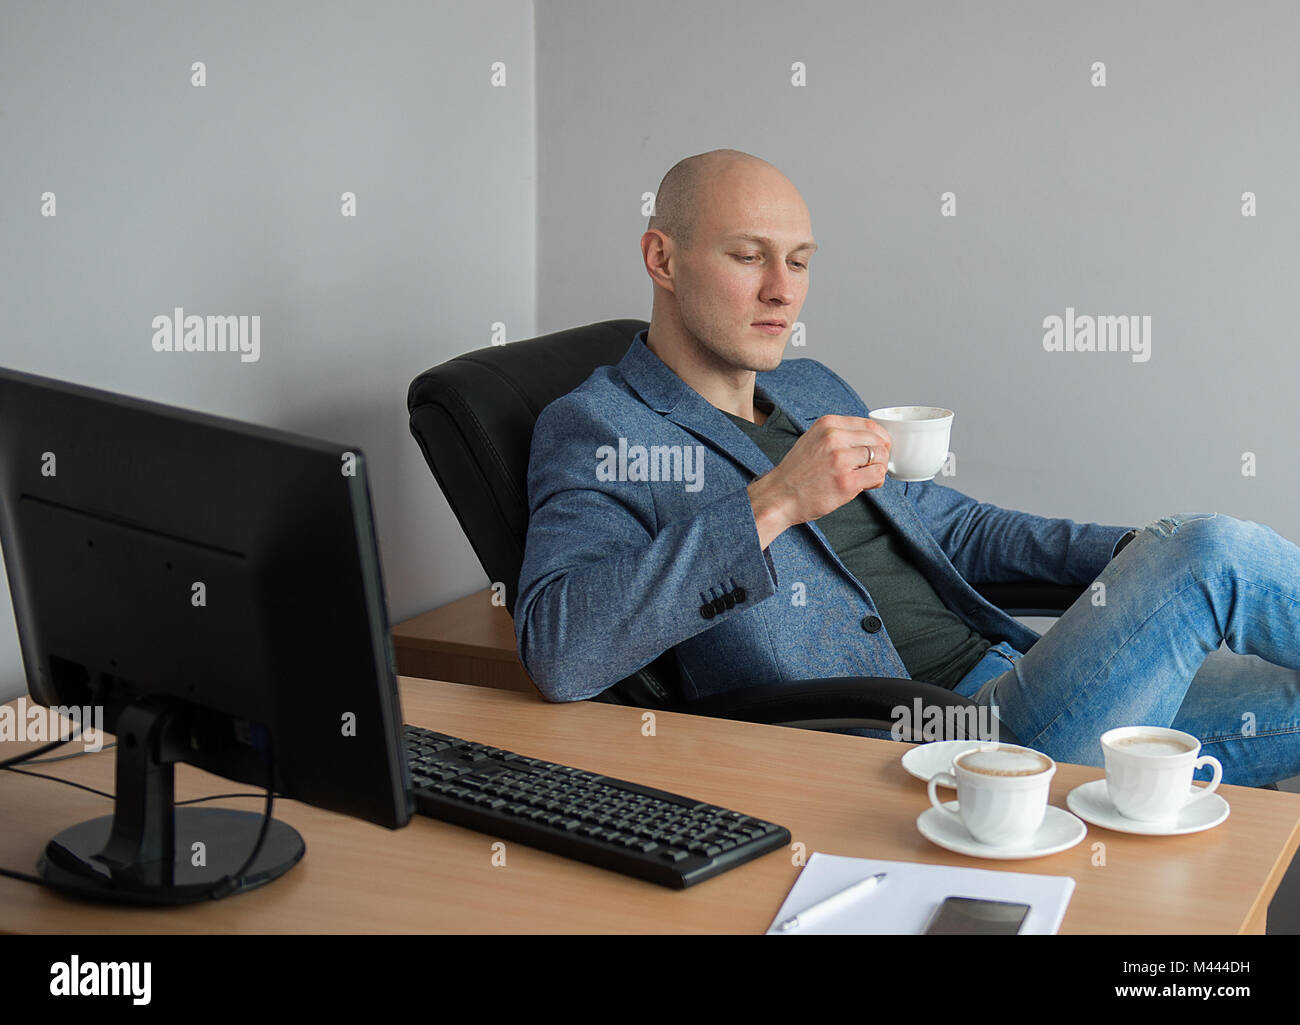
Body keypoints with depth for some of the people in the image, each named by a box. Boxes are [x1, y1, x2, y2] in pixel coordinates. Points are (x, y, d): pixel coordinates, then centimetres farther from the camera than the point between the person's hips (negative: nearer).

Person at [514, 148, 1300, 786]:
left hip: (1011, 676, 8)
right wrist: (771, 504, -27)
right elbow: (559, 654, -22)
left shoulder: (815, 390, 21)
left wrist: (1132, 553, 14)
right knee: (1219, 555, -16)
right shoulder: (600, 430, -5)